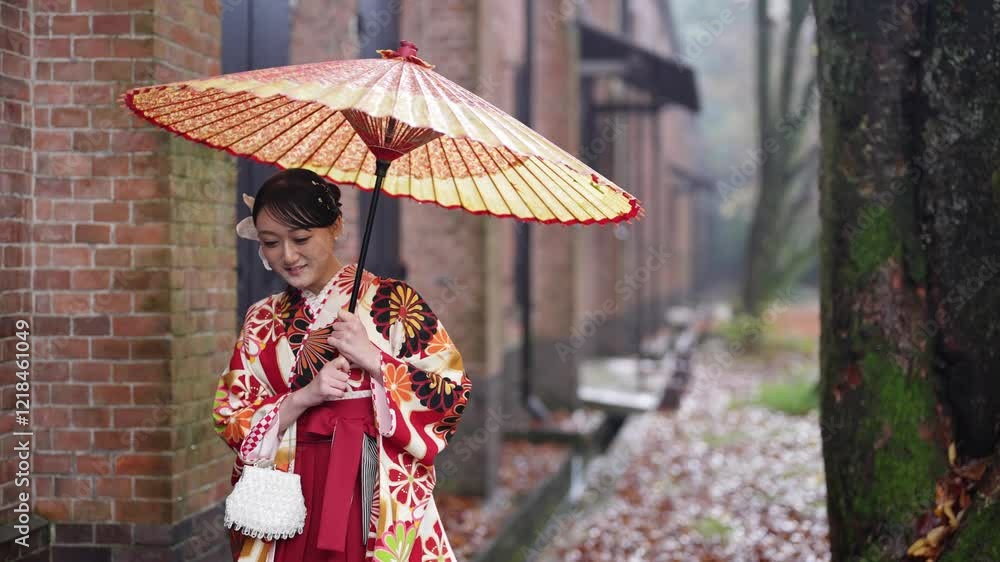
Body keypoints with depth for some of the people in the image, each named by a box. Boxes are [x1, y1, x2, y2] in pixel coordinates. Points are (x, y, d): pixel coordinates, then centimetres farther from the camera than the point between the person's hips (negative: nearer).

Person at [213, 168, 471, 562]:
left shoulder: (392, 303, -1)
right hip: (291, 506, 3)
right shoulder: (262, 322, 10)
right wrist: (303, 398, -10)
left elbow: (453, 397, -6)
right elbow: (231, 420, 5)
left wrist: (373, 359, -16)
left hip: (380, 500, -3)